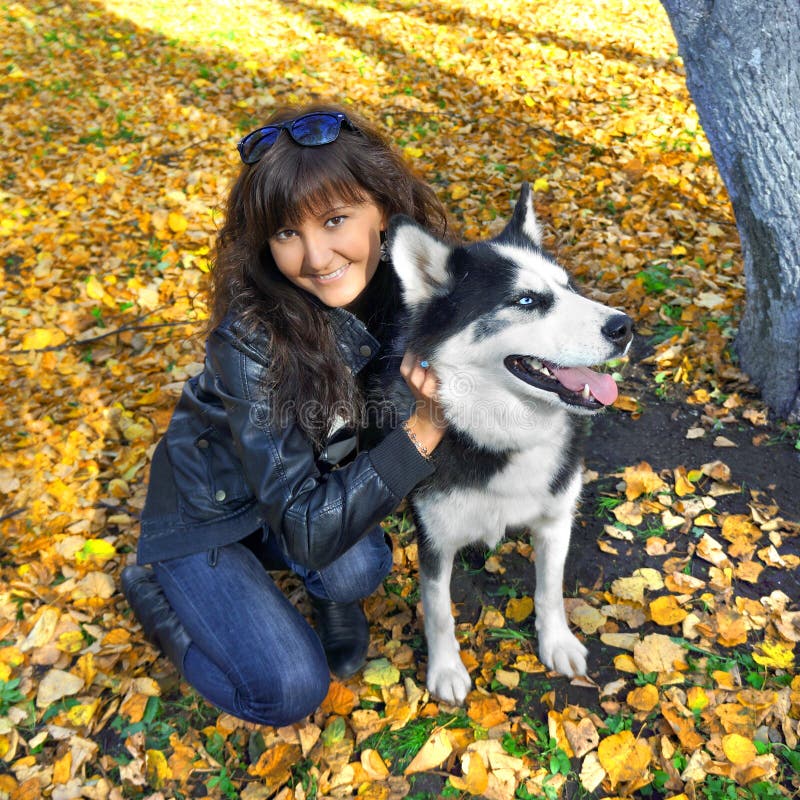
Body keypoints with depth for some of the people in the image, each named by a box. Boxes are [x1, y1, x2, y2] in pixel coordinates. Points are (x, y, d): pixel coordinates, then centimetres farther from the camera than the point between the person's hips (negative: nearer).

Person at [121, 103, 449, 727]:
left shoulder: (405, 283, -19)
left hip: (315, 485, 4)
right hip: (208, 513, -3)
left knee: (360, 567, -27)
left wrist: (434, 390, -24)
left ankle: (329, 590, 10)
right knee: (291, 690, -14)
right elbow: (309, 531, -32)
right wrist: (422, 431, -39)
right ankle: (156, 592, 10)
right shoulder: (252, 341, -35)